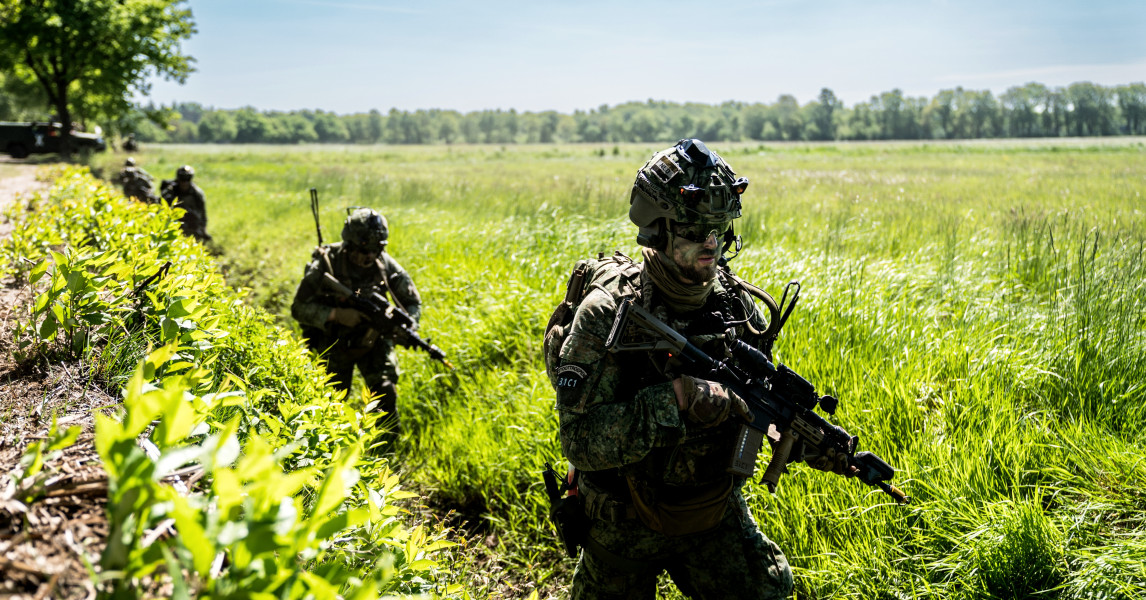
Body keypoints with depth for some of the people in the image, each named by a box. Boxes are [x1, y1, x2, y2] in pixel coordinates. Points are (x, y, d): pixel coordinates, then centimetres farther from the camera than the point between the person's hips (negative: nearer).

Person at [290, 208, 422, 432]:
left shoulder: (385, 264, -13)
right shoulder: (326, 264, -21)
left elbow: (412, 302, -2)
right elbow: (299, 308, -18)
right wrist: (336, 314, -32)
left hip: (373, 339, 1)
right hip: (334, 344, -1)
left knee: (385, 391, -16)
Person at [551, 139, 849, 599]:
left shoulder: (737, 303, -8)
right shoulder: (608, 312, -23)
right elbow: (580, 441, -28)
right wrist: (676, 398, -37)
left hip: (714, 509, 3)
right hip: (624, 522, -3)